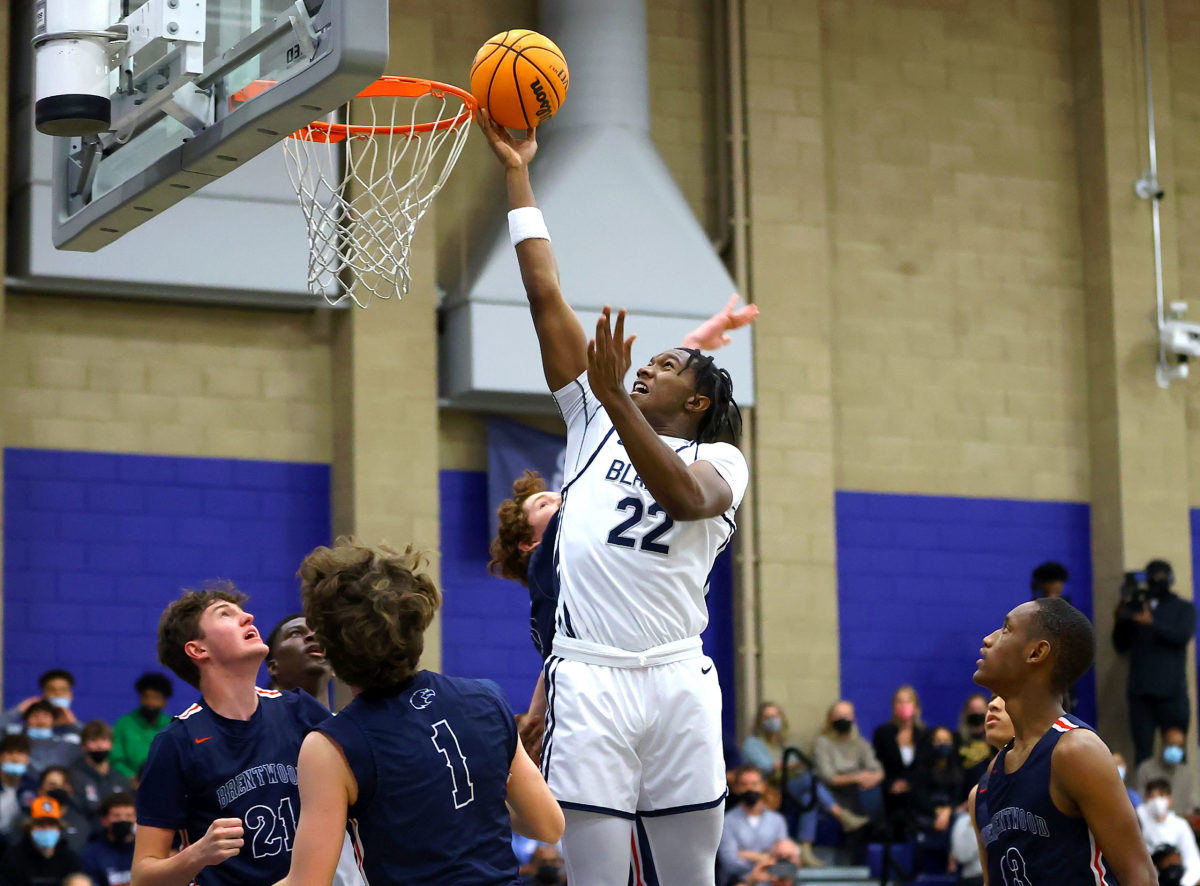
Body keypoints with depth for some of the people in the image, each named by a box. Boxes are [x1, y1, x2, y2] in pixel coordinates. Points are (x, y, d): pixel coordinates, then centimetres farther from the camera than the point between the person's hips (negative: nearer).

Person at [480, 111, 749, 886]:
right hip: (590, 678, 1)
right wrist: (517, 173, 12)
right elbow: (546, 295, 14)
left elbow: (684, 496, -17)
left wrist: (616, 398, -25)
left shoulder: (720, 459, 9)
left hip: (679, 679, -1)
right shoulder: (597, 425, 16)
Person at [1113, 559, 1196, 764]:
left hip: (1171, 691, -2)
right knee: (1142, 751, -2)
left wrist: (1152, 623, -18)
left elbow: (1184, 635, -8)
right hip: (1141, 691, 2)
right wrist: (1119, 622, -4)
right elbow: (1122, 646, 15)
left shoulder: (1183, 608, 11)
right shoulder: (1135, 609, 18)